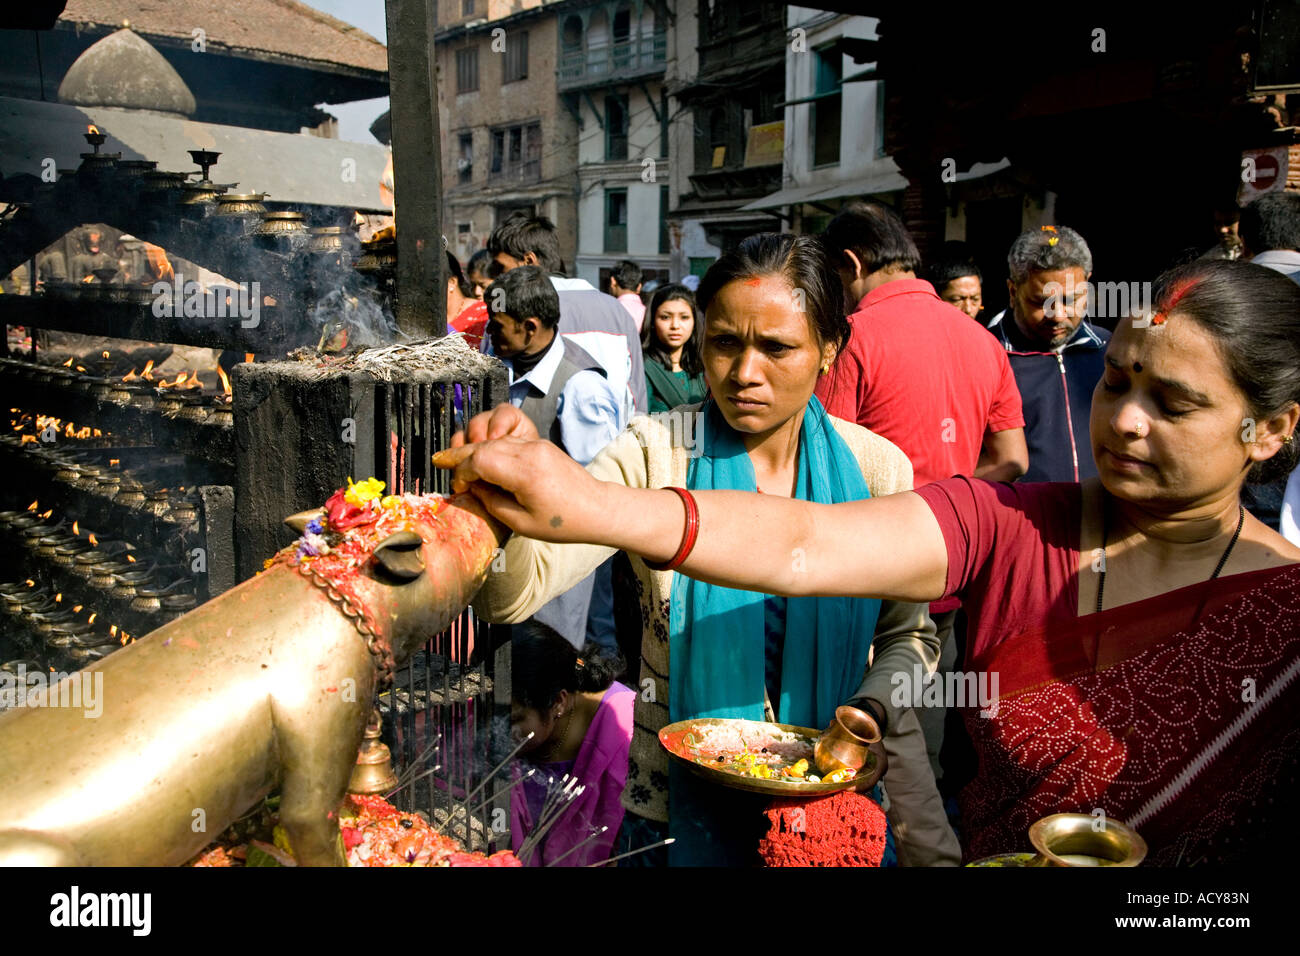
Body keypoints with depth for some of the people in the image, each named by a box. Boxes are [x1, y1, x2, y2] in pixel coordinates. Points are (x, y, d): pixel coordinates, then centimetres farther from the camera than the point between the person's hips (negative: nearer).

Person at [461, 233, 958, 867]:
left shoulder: (876, 466, -9)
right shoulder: (654, 455, -16)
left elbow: (908, 635, 3)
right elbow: (509, 595, -26)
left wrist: (869, 714, -15)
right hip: (679, 802, -2)